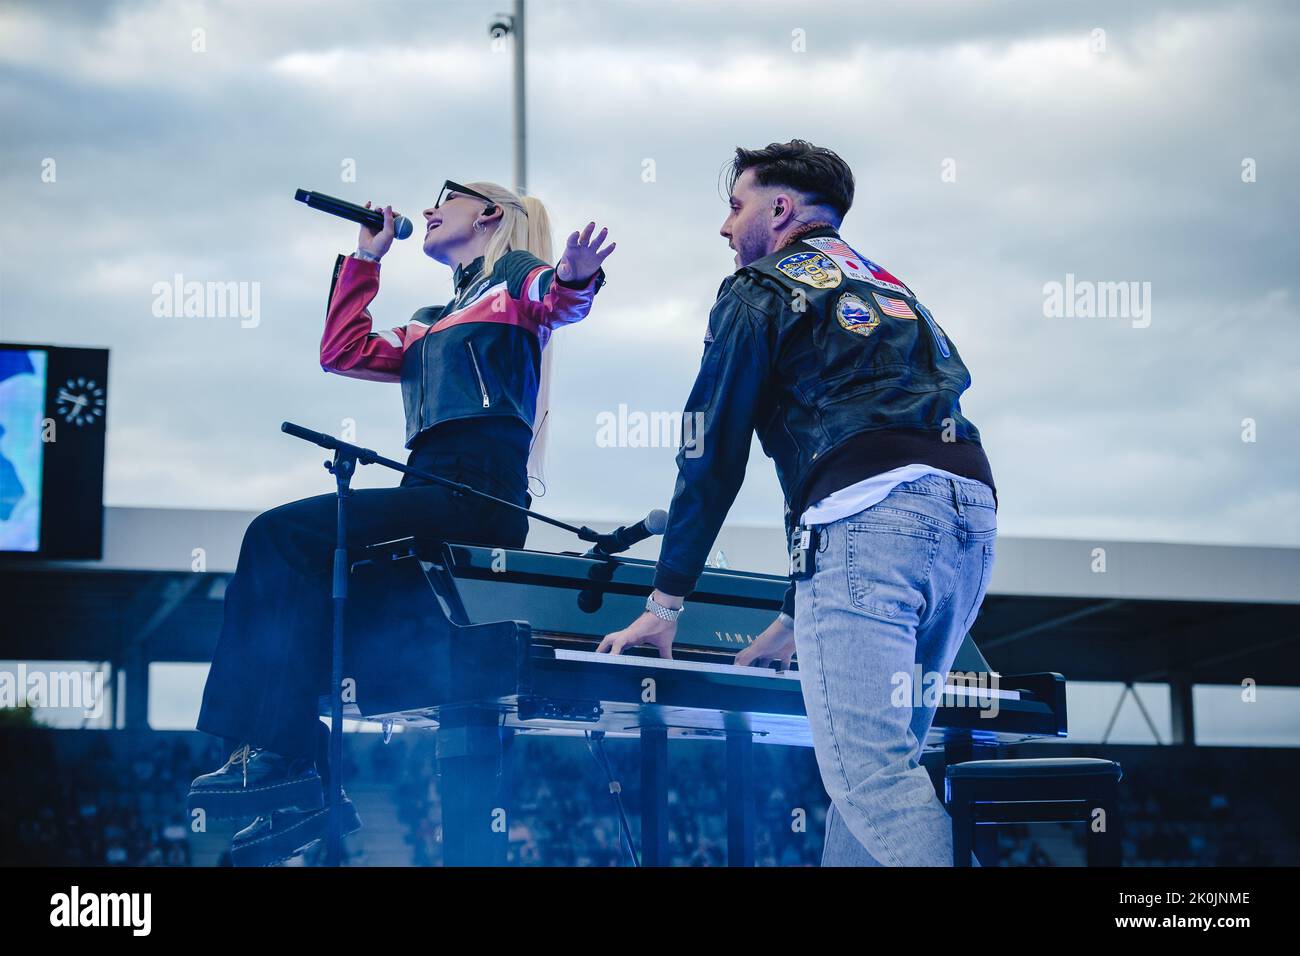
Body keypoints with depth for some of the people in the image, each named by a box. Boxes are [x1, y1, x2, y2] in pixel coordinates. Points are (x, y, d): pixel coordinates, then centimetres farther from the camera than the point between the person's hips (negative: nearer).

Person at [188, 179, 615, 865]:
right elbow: (342, 352, 31)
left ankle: (281, 756, -27)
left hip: (482, 491, -8)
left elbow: (562, 300, -14)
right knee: (294, 582, -10)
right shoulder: (431, 322, 33)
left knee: (283, 534, -21)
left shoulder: (515, 275, 9)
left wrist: (576, 277, -39)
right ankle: (302, 789, -18)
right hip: (432, 490, 8)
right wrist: (366, 257, 33)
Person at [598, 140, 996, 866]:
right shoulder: (892, 290, 34)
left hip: (869, 510, -8)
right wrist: (797, 618, 41)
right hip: (972, 510, 8)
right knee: (882, 755, 13)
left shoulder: (761, 291, 12)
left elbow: (712, 455, 7)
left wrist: (666, 601, 13)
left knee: (868, 766, -15)